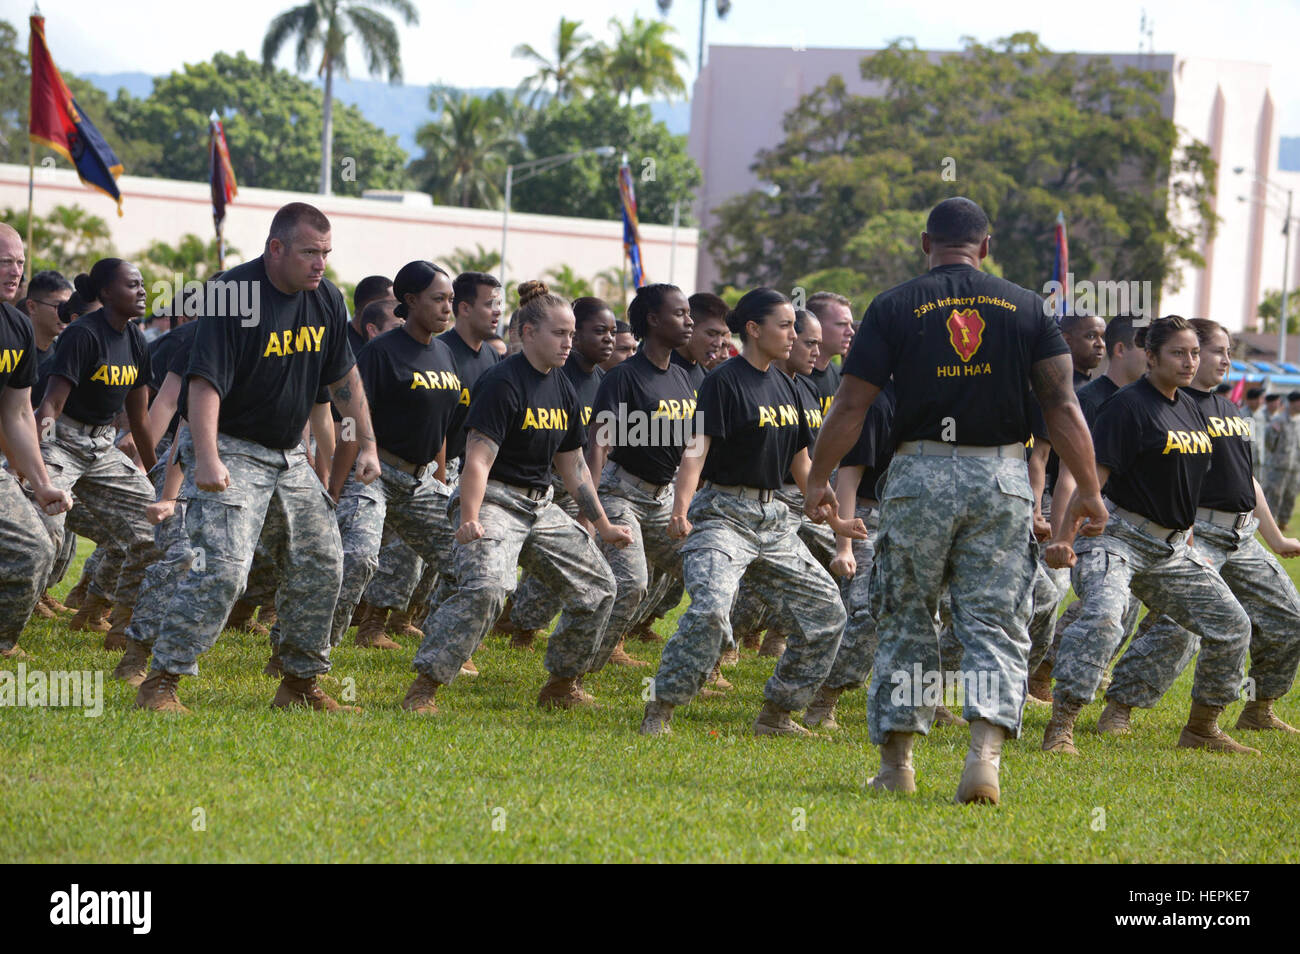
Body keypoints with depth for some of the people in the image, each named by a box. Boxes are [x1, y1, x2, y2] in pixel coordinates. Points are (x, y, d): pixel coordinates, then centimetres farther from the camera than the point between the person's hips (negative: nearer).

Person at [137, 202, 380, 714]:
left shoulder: (327, 299, 4)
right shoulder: (234, 295, -20)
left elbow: (344, 377, 18)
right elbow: (204, 383, -26)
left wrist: (367, 444, 16)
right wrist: (207, 459, -36)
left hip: (290, 456, 8)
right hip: (230, 450, -8)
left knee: (320, 567, 9)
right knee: (222, 566, -20)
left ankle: (301, 682, 23)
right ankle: (161, 682, -18)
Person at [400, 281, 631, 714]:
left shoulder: (562, 389, 11)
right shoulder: (503, 383, -15)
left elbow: (573, 464, 21)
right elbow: (478, 458, -23)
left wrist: (603, 526, 23)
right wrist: (469, 521, -35)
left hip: (541, 507, 9)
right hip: (494, 500, -9)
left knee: (596, 585, 9)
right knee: (485, 587, -31)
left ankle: (562, 685, 22)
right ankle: (424, 687, -30)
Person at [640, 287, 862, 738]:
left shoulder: (787, 388, 13)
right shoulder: (724, 382, -9)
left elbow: (801, 464, 21)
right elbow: (697, 447, -20)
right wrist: (681, 510, -34)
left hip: (772, 517, 8)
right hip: (723, 512, -8)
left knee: (825, 611, 6)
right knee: (710, 607, -28)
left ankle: (776, 713, 16)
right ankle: (658, 712, -19)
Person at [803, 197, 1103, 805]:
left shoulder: (894, 307, 1)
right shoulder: (1025, 306, 5)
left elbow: (851, 405, -2)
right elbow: (1061, 402, 0)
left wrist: (817, 479, 9)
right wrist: (1088, 488, 4)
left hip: (920, 475, -1)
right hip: (1002, 480, 1)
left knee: (905, 620, 11)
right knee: (995, 624, 2)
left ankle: (895, 763, 14)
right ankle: (986, 752, -17)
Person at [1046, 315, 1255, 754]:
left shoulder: (1190, 408, 13)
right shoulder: (1128, 405, -12)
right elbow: (1093, 475, -19)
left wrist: (1189, 547, 26)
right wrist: (1065, 538, -25)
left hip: (1169, 547, 8)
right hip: (1119, 535, -8)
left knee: (1231, 625, 7)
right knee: (1102, 618, -32)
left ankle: (1201, 728, 21)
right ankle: (1060, 729, -33)